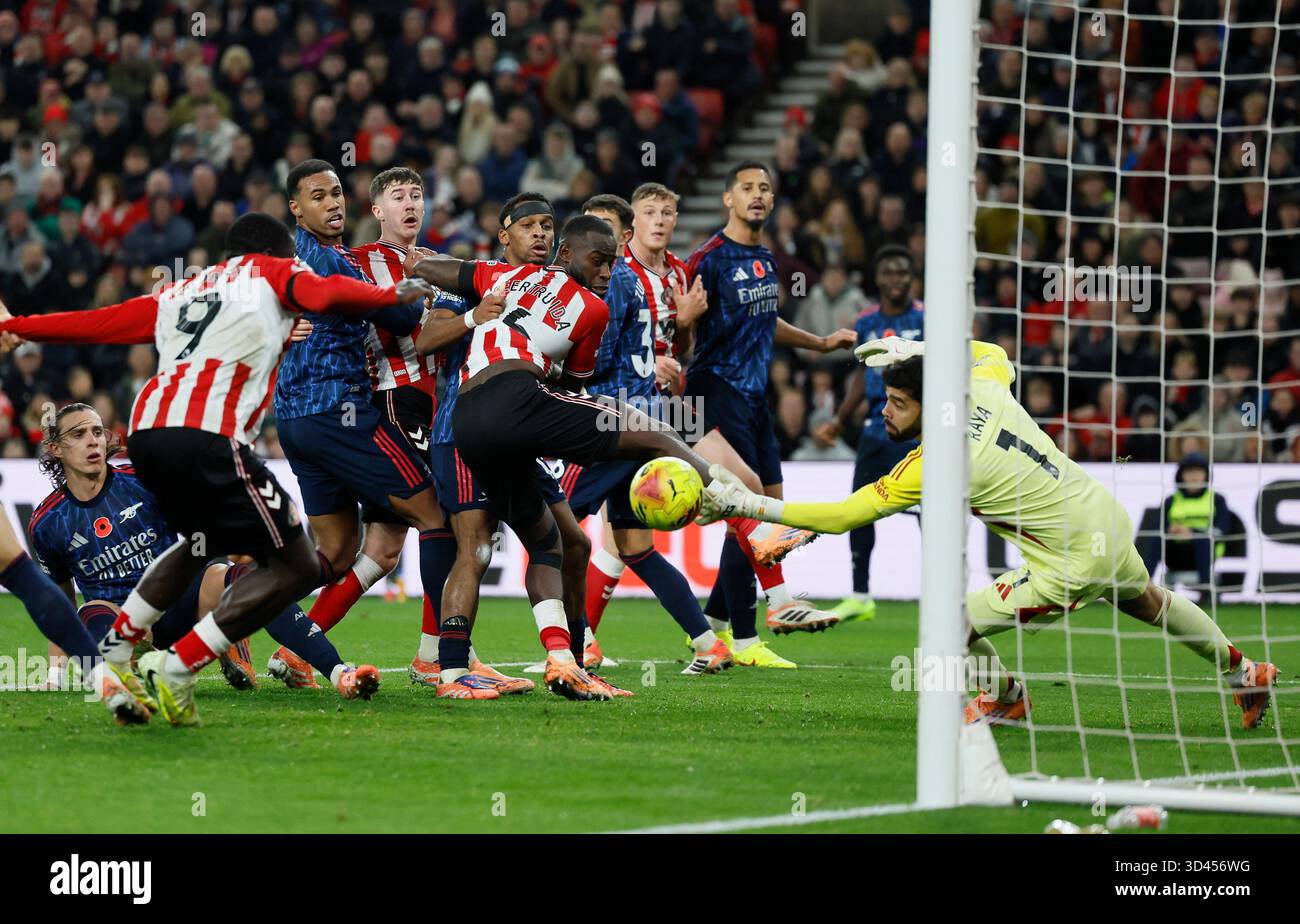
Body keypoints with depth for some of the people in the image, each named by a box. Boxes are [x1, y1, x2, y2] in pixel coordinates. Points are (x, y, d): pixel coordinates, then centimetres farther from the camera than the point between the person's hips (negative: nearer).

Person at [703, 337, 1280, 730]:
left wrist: (746, 504, -24)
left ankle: (1004, 698, 24)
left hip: (1075, 565, -9)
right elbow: (996, 356, 20)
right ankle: (1244, 672, 59)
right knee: (1147, 602, 37)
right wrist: (918, 351, 11)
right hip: (1111, 517, 9)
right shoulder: (983, 390, -8)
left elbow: (843, 516, -26)